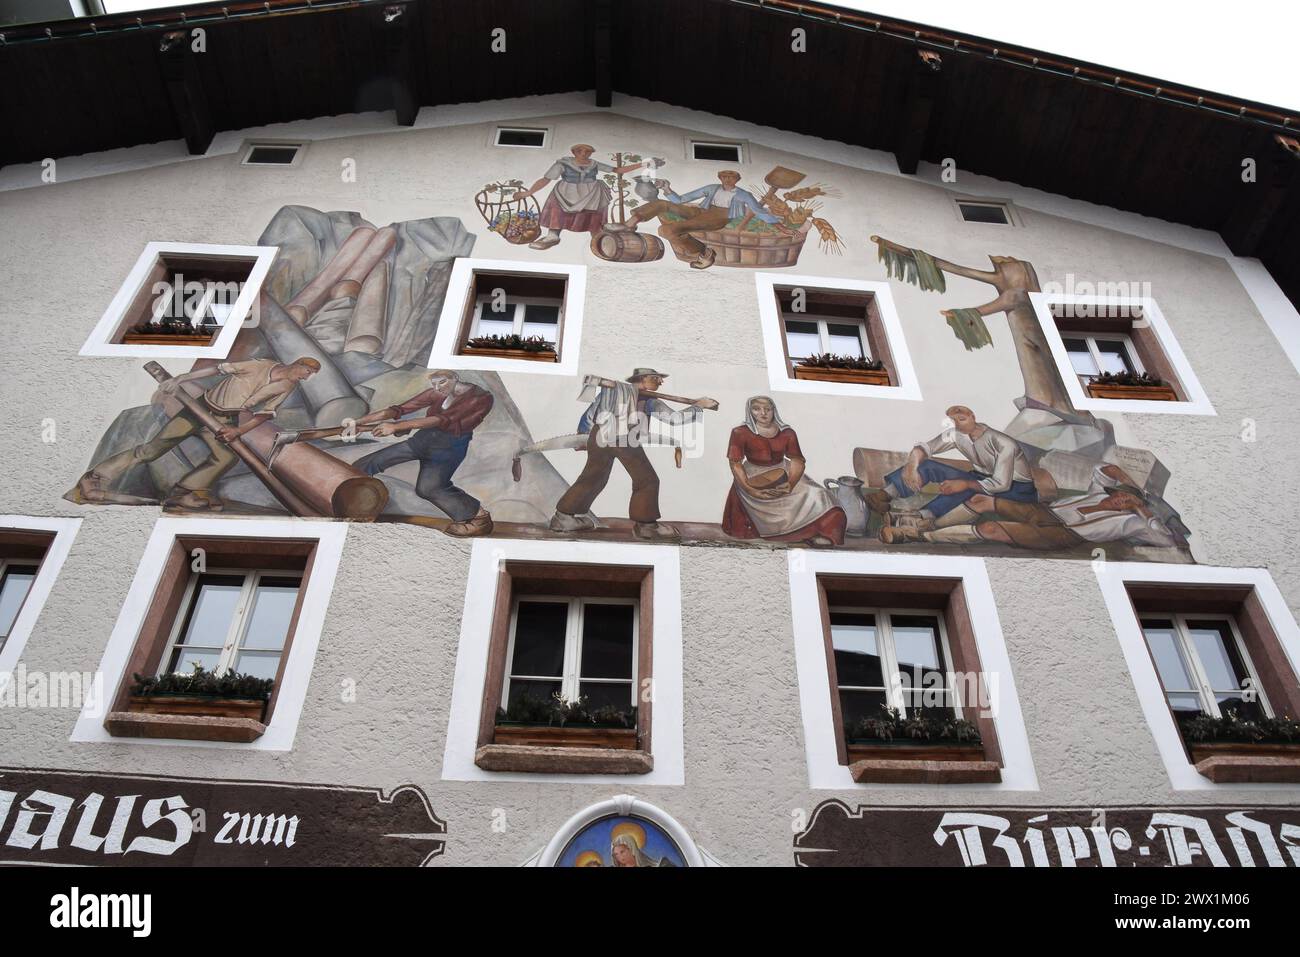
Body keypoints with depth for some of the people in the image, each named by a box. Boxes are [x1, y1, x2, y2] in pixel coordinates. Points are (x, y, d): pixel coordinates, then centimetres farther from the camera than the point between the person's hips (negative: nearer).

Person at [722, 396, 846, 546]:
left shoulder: (787, 433, 2)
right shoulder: (741, 433, -6)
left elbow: (797, 460, -5)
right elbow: (735, 463, -10)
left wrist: (791, 483, -25)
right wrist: (750, 489, -23)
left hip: (784, 473, 2)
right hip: (753, 477, -2)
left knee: (815, 494, -13)